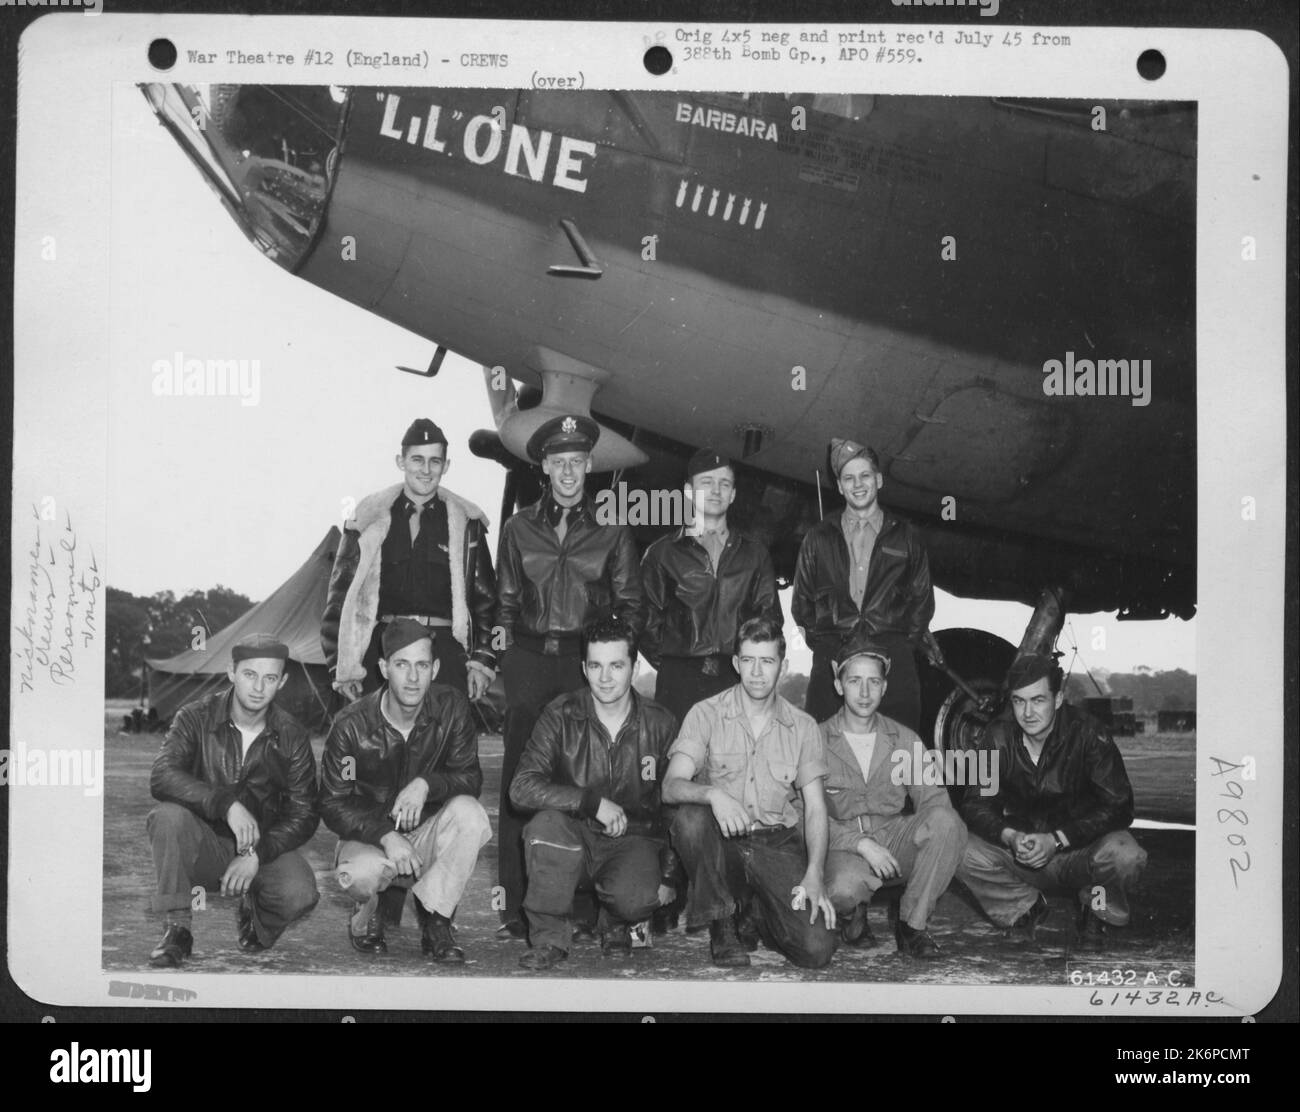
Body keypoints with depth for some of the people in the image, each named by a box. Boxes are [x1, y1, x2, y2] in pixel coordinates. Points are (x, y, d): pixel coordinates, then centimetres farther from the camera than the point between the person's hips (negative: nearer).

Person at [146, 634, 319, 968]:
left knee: (300, 893, -30)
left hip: (265, 847, 1)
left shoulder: (291, 737, -3)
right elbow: (162, 777, -22)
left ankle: (255, 917, 9)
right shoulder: (195, 718, -7)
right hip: (203, 846, -1)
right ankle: (177, 929, -16)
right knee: (168, 815, -33)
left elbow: (303, 814, -4)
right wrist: (226, 804, -35)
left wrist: (257, 854, -20)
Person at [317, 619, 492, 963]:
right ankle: (368, 915, 3)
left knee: (470, 814, -30)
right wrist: (386, 835, -30)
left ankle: (435, 923, -14)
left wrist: (426, 784, -30)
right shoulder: (352, 725, -15)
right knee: (362, 873, -37)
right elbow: (332, 805, -12)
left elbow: (471, 777, -7)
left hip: (427, 834, 2)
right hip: (368, 837, -2)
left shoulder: (451, 707, -10)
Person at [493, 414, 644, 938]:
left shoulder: (611, 530, 8)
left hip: (589, 660, -1)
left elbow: (629, 604, 11)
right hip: (529, 659, 1)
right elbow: (505, 602, 16)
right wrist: (506, 653, 8)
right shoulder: (519, 528, 11)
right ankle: (514, 898, 2)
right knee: (520, 772, -2)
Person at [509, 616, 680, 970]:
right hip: (576, 838, 0)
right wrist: (593, 802, -27)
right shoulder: (561, 715, -6)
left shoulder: (660, 723, -2)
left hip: (634, 840, 0)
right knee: (546, 824, -33)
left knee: (638, 898, -32)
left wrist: (669, 876, 1)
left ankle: (615, 925, 9)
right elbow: (522, 788, -17)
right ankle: (549, 937, -12)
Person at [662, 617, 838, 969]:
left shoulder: (802, 727, 7)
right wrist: (712, 793, -34)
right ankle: (722, 926, -12)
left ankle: (753, 915, 14)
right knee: (689, 818, -36)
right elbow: (671, 786, -11)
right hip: (722, 844, -1)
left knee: (818, 948, -20)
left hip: (778, 847, 1)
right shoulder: (706, 714, 1)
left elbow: (815, 807, 4)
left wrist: (814, 875, -12)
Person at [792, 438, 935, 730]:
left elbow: (922, 599, 17)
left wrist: (907, 642, 8)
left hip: (892, 654, 0)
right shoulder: (819, 537, 16)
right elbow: (800, 600, 20)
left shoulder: (905, 537, 15)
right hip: (831, 656, 0)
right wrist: (818, 640, 10)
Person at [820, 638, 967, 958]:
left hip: (894, 840, 3)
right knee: (843, 888, -39)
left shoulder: (905, 740, 9)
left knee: (947, 821, -27)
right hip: (843, 848, -3)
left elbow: (931, 797, 4)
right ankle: (854, 914, 3)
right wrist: (860, 843, -20)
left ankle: (912, 925, -12)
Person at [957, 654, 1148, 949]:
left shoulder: (1087, 734, -16)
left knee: (1126, 856, -34)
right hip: (1019, 847, 2)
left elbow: (1118, 806, -18)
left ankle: (1096, 911, 2)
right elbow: (976, 804, -7)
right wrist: (1010, 836, -29)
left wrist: (1056, 840, -29)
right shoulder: (998, 735, -8)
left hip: (1079, 851, -2)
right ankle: (1026, 906, 5)